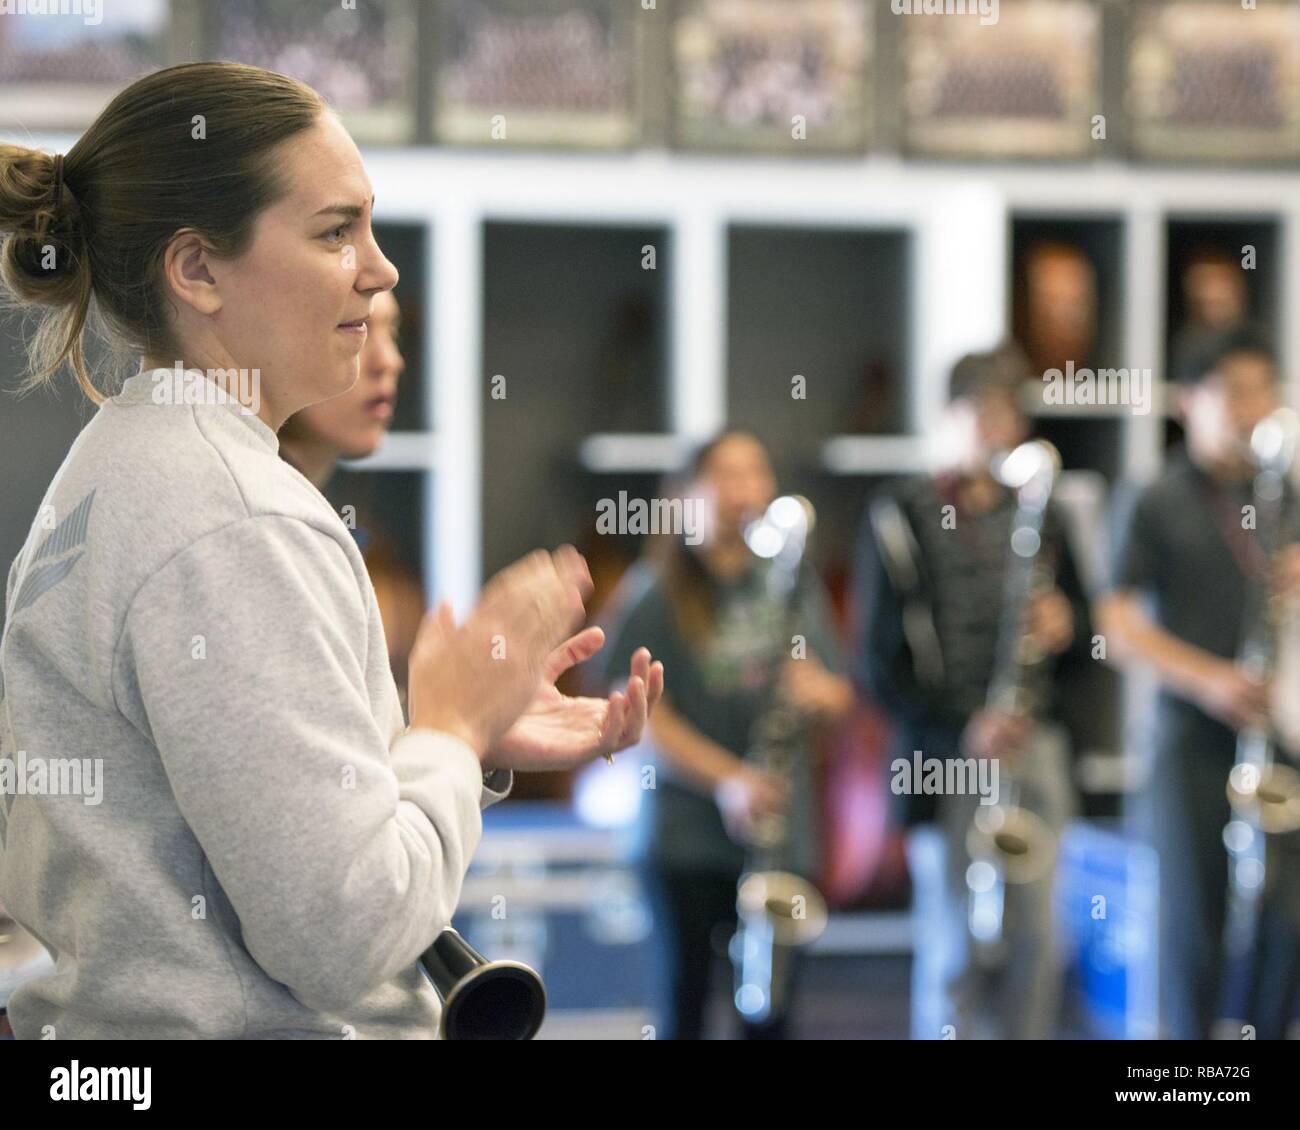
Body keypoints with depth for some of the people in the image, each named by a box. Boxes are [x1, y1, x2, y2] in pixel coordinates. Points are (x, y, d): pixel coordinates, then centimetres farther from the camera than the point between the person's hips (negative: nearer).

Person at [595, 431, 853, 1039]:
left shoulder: (792, 583, 10)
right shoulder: (658, 591, -2)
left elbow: (839, 697, 10)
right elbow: (643, 712, -8)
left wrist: (818, 690, -15)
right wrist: (727, 779, -19)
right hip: (688, 834, -3)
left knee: (770, 1010, 4)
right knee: (685, 999, 0)